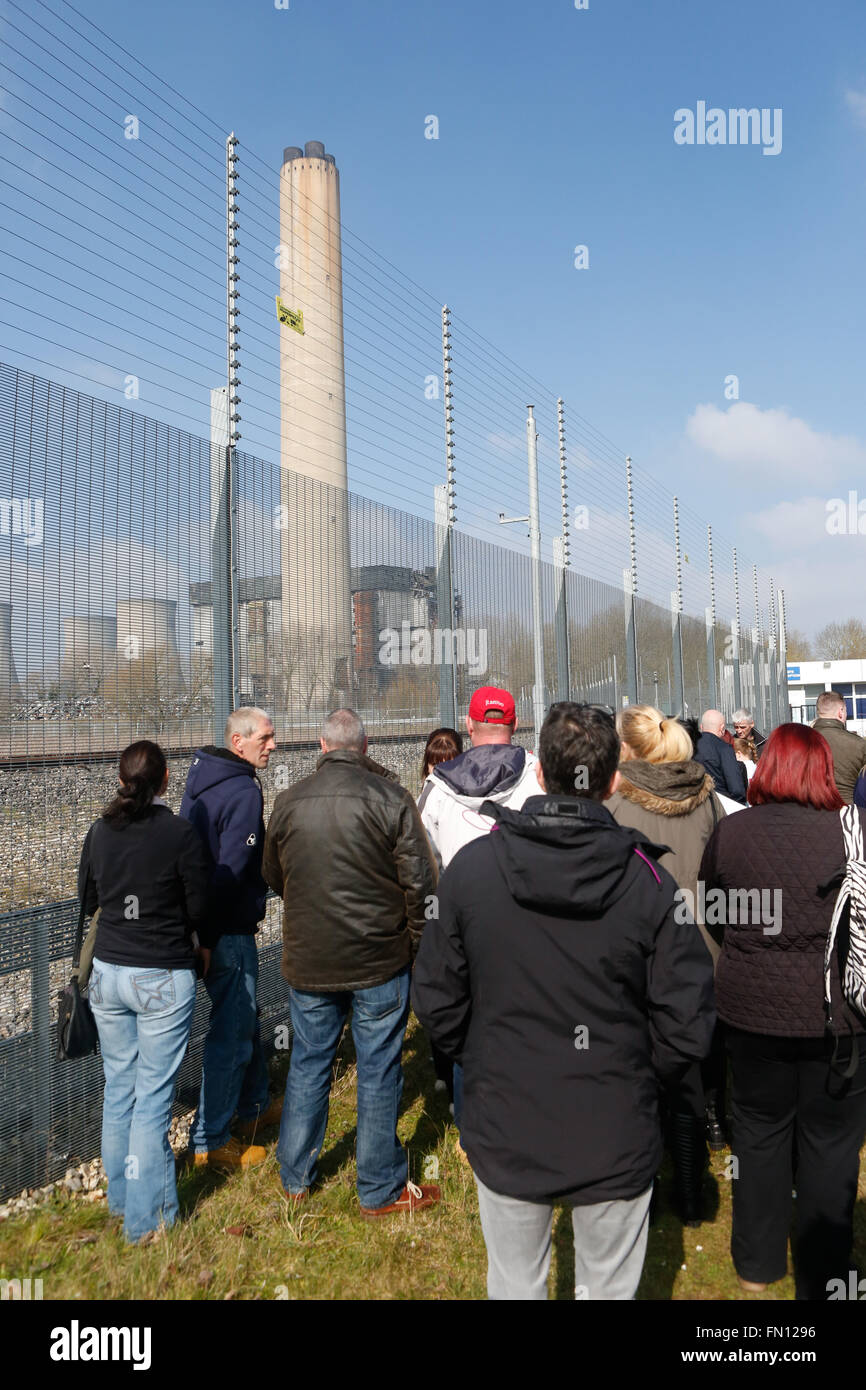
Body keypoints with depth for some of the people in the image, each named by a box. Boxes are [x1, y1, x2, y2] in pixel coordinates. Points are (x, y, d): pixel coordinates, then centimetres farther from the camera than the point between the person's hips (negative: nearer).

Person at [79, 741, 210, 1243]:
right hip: (164, 979, -5)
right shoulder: (181, 834, -16)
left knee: (119, 1086, 19)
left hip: (109, 972, 5)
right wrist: (200, 946, 11)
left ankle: (120, 1197, 36)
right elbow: (199, 906, -9)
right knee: (153, 1098, 5)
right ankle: (146, 1218, 16)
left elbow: (88, 898, 10)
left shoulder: (101, 830, -2)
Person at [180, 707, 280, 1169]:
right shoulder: (245, 793, -21)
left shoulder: (201, 777, 9)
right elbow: (232, 872, -26)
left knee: (243, 1018, 23)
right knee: (232, 1031, 4)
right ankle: (211, 1141, 16)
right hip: (229, 931, -10)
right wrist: (208, 938, -19)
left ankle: (255, 1105, 41)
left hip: (200, 921, 10)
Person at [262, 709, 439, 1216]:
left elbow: (274, 877, 13)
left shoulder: (288, 802, -1)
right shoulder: (390, 797, -13)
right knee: (379, 1072, 9)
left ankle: (295, 1177, 34)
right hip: (379, 962, -3)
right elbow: (420, 881, -11)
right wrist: (416, 941, 3)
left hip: (308, 961, 4)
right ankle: (382, 1189, 23)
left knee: (307, 1065, 19)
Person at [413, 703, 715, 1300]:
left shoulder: (471, 866, -12)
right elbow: (687, 1027, -12)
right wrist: (638, 1078, 7)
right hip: (616, 1139, -1)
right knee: (609, 1287, 22)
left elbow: (437, 1001, -6)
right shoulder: (651, 882, -16)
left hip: (505, 1133, 1)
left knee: (514, 1285, 23)